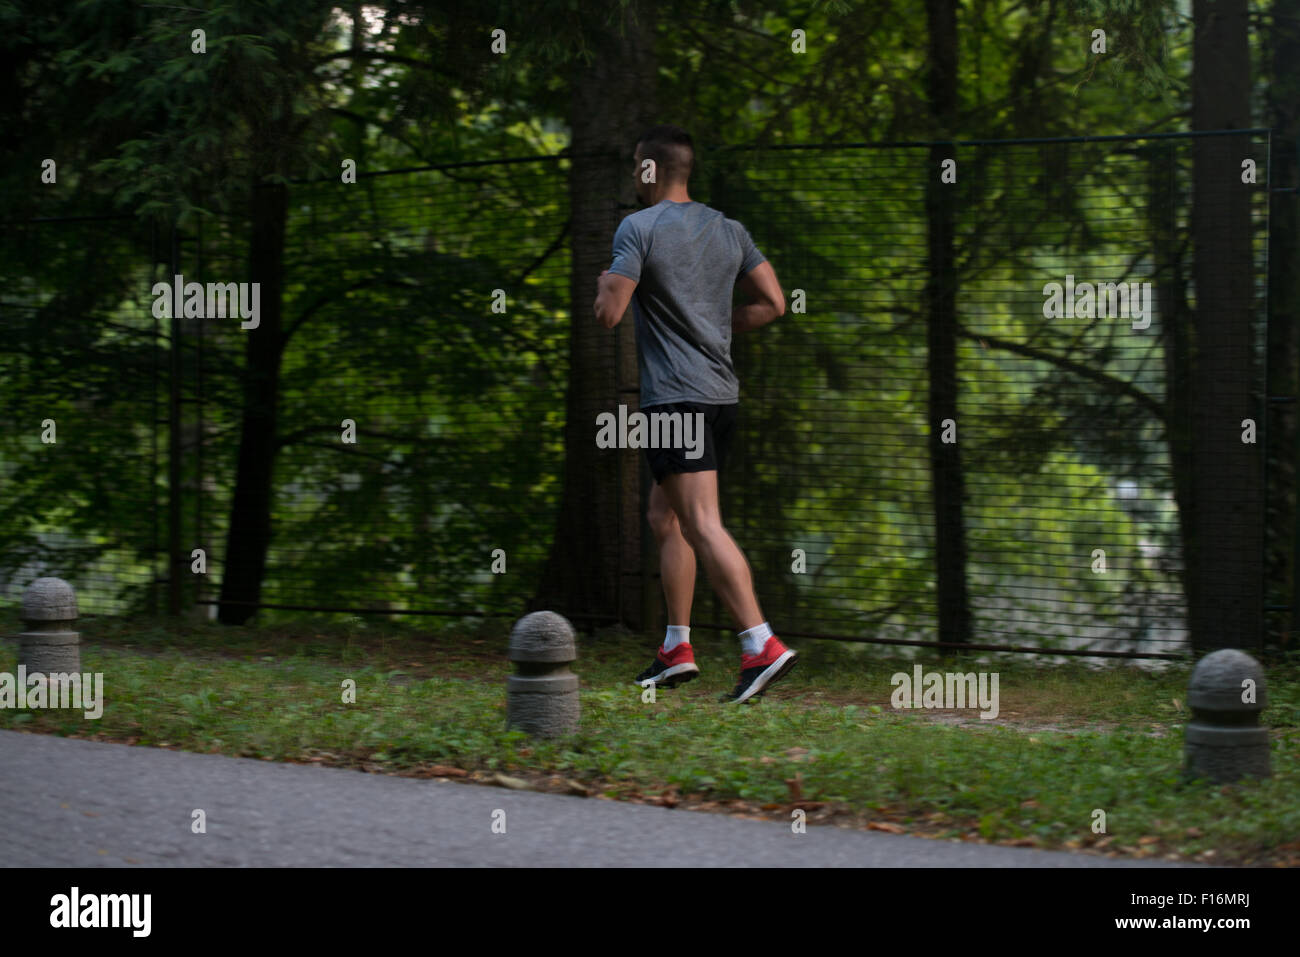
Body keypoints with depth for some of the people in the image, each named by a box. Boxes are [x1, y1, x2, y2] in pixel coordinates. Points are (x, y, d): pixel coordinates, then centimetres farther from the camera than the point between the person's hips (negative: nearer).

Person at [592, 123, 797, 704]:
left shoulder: (638, 228, -8)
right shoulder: (729, 230, 12)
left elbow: (609, 314, -13)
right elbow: (773, 303, 12)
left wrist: (605, 286, 9)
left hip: (674, 396, -8)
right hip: (721, 392, 8)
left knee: (702, 524, -12)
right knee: (664, 515, 18)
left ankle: (761, 646, -22)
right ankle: (677, 648, 19)